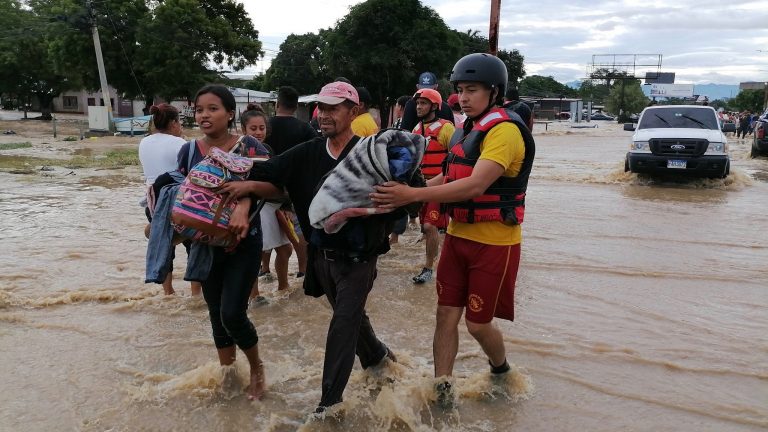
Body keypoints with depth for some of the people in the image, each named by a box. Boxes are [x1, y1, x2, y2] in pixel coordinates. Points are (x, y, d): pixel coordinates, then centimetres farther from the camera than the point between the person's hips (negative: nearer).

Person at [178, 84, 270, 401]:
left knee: (232, 314, -9)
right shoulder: (188, 151, 2)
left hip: (243, 243, -4)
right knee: (216, 314, 13)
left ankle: (256, 368, 20)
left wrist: (244, 204, -38)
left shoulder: (249, 146, -10)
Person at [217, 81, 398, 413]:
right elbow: (269, 178, -3)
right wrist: (248, 186, -22)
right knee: (350, 315, 23)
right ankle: (378, 356, 50)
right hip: (322, 256, 6)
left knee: (343, 325, -1)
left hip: (357, 258, -6)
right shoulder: (308, 153, 0)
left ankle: (329, 403, 11)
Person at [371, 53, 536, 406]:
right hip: (458, 236, 7)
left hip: (493, 243, -7)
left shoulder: (505, 130, -17)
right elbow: (448, 178, 18)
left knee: (478, 323, 5)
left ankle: (502, 373, 35)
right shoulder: (466, 130, 11)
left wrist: (413, 195, -33)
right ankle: (442, 390, 19)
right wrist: (401, 193, 4)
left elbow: (475, 185, -29)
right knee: (447, 314, 7)